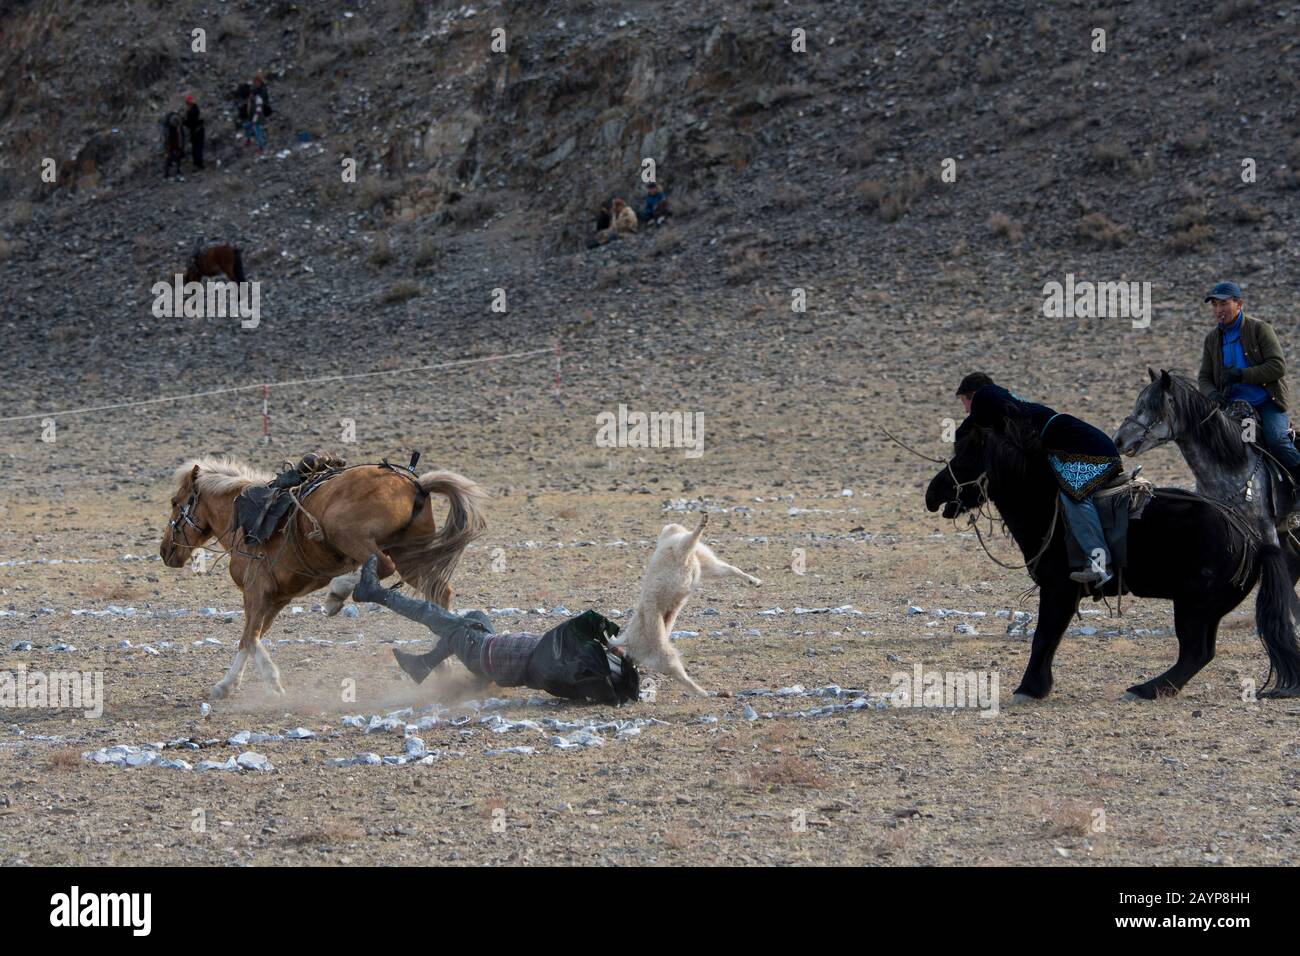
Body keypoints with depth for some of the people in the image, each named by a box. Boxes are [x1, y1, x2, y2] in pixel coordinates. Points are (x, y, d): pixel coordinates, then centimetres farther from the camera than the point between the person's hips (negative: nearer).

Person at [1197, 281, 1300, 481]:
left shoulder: (1260, 329, -4)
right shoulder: (1212, 338, 11)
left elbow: (1278, 366, -12)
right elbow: (1204, 377, 13)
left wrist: (1241, 375, -20)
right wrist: (1211, 394, -12)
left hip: (1267, 402, -4)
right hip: (1233, 403, 4)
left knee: (1275, 439, -26)